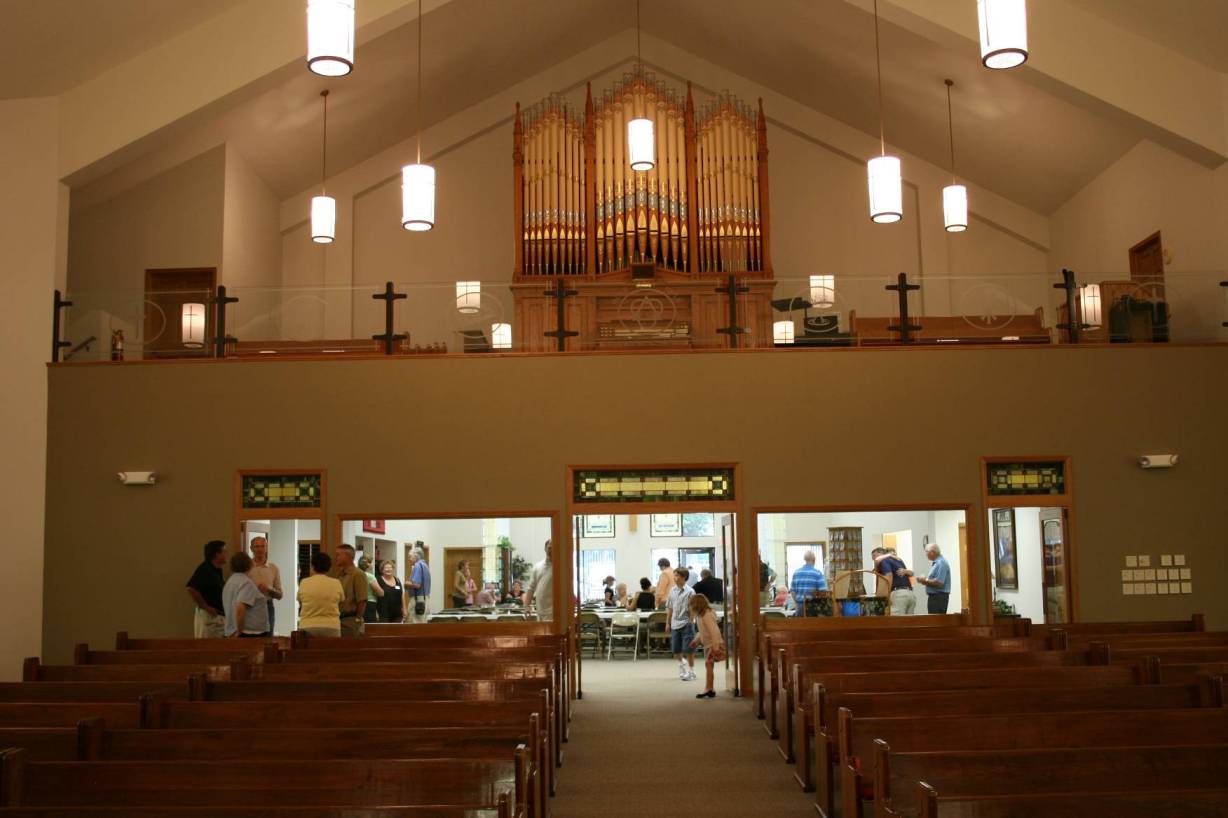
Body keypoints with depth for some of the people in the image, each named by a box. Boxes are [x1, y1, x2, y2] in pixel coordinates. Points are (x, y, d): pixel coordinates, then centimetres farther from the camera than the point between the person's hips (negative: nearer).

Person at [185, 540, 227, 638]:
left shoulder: (217, 570, 12)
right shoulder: (204, 569, -16)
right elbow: (191, 589, -25)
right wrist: (205, 607, -20)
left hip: (219, 615, 9)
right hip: (208, 615, -9)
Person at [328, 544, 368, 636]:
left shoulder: (358, 575, -10)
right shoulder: (339, 575, 16)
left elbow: (362, 601, -14)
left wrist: (357, 620, -14)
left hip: (350, 621, -8)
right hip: (338, 619, 8)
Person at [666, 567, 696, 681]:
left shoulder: (689, 592, -9)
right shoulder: (673, 591, 6)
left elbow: (692, 609, -8)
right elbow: (670, 609, 12)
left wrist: (690, 622, -10)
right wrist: (668, 623, 12)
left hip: (686, 624, -5)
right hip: (675, 624, 5)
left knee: (688, 649, 0)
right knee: (675, 650, 11)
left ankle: (691, 671, 11)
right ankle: (682, 663, 37)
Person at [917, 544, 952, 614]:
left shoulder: (941, 563, -16)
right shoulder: (937, 562, 17)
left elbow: (939, 583, -23)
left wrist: (925, 580, -12)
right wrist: (925, 580, 6)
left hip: (939, 597, -10)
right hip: (934, 597, 10)